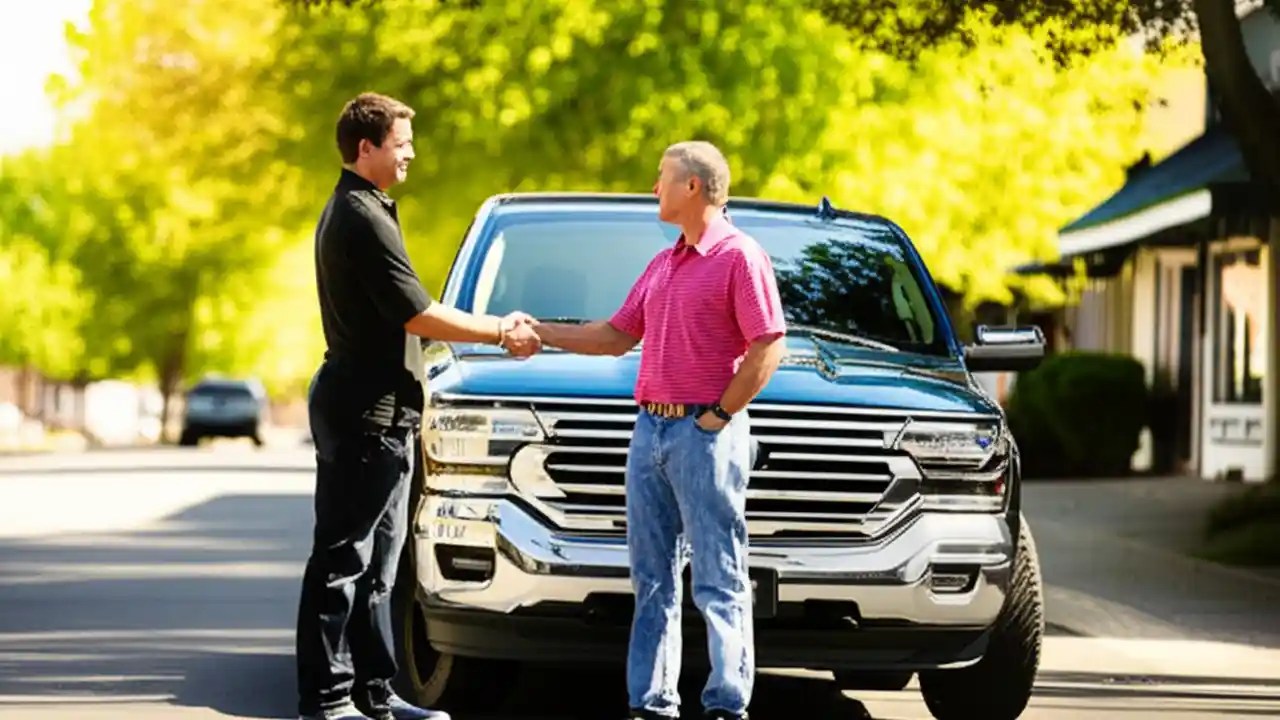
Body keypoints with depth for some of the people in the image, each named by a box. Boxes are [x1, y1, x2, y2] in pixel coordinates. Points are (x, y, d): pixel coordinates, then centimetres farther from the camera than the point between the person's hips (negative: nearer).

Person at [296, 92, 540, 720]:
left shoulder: (354, 212, 18)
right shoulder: (362, 219, -16)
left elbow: (400, 315, 20)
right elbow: (417, 315, -18)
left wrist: (497, 326, 15)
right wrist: (501, 333, -7)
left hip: (378, 413, 11)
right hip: (364, 414, -11)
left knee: (374, 562, 13)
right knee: (342, 559, -7)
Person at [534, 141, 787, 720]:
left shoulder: (739, 258, -7)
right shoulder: (662, 265, 19)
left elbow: (768, 348, -12)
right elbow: (618, 336, 23)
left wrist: (718, 416, -13)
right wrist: (541, 333, 17)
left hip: (706, 434, -8)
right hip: (650, 429, 8)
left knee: (718, 579, -6)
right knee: (653, 579, 8)